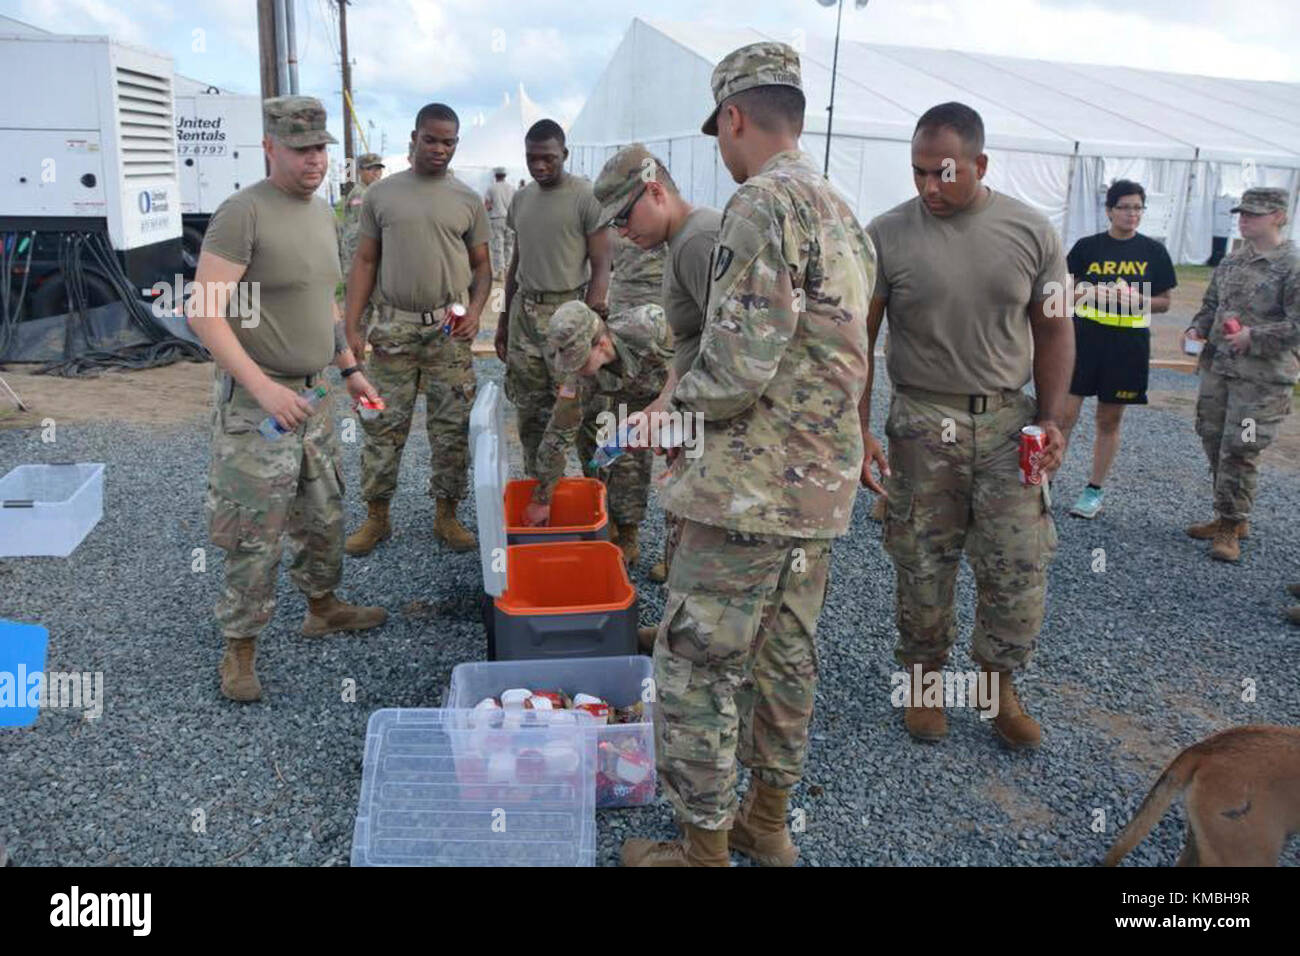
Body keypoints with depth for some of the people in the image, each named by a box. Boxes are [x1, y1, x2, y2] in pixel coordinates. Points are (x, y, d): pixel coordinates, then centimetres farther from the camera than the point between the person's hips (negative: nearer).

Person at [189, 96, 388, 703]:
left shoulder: (323, 212, 11)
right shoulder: (243, 213, -16)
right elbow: (204, 313, -20)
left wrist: (349, 369, 18)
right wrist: (263, 387, -26)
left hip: (313, 395, 8)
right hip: (257, 402, -8)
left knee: (324, 515, 19)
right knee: (254, 534, 0)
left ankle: (323, 608, 39)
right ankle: (239, 650, 15)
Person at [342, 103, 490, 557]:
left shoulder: (468, 200, 6)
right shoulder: (381, 194, 5)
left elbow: (481, 265, 10)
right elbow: (365, 262, 6)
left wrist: (475, 311, -10)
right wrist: (351, 328, -2)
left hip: (450, 330, 1)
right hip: (395, 327, 0)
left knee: (452, 427, 5)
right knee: (383, 425, 4)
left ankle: (447, 516, 19)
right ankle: (376, 516, 18)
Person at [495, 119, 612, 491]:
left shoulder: (586, 198, -6)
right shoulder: (521, 199, 13)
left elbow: (600, 267, -8)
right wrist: (505, 318, 19)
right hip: (525, 311, 6)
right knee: (529, 410, 7)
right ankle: (537, 485, 17)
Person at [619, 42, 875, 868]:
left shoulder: (765, 204, -16)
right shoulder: (843, 213, 15)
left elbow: (738, 366, -24)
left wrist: (683, 396, -4)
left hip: (752, 488, -10)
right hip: (824, 484, 10)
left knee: (696, 667, 2)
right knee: (786, 657, 18)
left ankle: (704, 846, 15)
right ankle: (767, 822, 33)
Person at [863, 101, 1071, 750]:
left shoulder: (1032, 232, 1)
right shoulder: (886, 235, -5)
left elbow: (1053, 331, 8)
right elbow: (859, 341, -2)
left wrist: (1051, 418, -3)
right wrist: (859, 433, -8)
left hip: (1008, 420, 2)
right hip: (922, 423, -1)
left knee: (1020, 568, 1)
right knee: (923, 567, 6)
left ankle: (998, 687, 23)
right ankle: (924, 682, 27)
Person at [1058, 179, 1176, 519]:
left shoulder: (1153, 252, 3)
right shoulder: (1087, 246, 1)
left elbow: (1164, 302, 6)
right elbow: (1069, 291, 5)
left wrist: (1136, 298, -13)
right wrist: (1096, 294, -14)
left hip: (1129, 342, 1)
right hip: (1085, 336, -1)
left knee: (1109, 420, 9)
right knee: (1065, 414, -6)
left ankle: (1095, 490, 20)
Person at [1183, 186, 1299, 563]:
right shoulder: (1231, 262, 12)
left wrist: (1254, 336, -23)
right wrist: (1197, 329, 2)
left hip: (1261, 377, -7)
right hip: (1217, 368, 7)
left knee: (1239, 451, -5)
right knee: (1214, 443, 12)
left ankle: (1229, 526, 8)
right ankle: (1230, 518, 27)